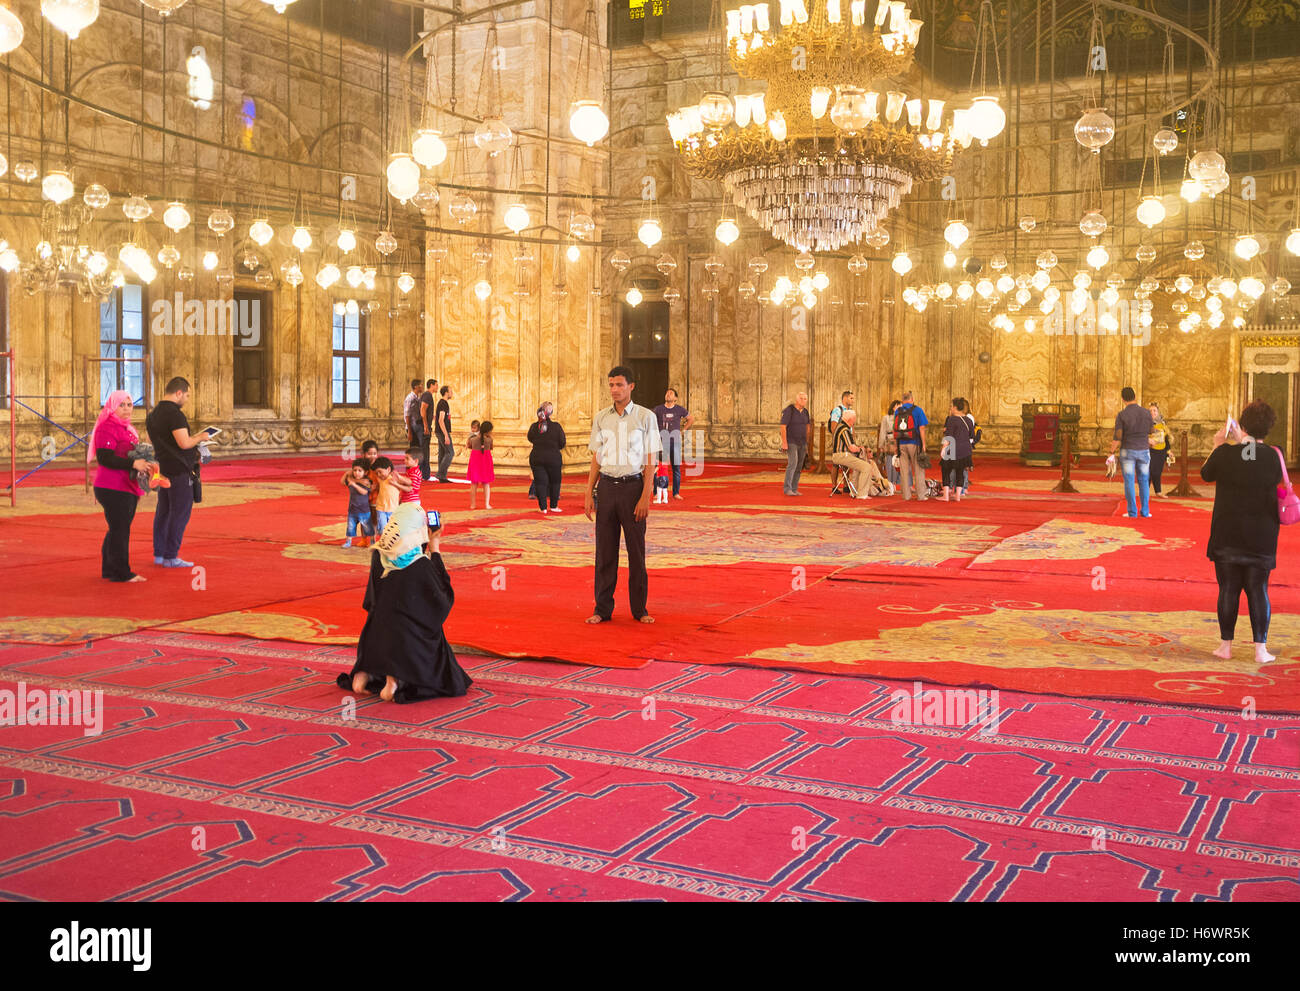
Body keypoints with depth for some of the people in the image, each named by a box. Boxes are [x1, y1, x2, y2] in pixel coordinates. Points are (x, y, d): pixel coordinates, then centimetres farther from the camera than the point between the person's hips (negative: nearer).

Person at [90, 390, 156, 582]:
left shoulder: (127, 429, 21)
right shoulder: (106, 428, -11)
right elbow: (105, 458, -21)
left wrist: (144, 464, 13)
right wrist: (133, 463, -26)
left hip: (128, 487, 10)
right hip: (113, 488, -10)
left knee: (119, 529, 14)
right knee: (119, 529, -7)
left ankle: (109, 570, 22)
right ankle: (121, 572, -2)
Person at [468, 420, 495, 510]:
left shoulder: (472, 438, -10)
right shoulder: (489, 439, -15)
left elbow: (469, 446, 8)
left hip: (475, 460, 1)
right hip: (485, 462, -1)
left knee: (474, 484, 11)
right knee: (486, 484, 10)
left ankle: (473, 504, 12)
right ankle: (487, 504, 6)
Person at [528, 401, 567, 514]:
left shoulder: (534, 427, -3)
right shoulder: (556, 426, -9)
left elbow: (530, 438, 12)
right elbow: (562, 443, -5)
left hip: (536, 457, 2)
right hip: (553, 458, -2)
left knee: (540, 482, 5)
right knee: (554, 482, 14)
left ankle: (543, 508, 2)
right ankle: (554, 506, 19)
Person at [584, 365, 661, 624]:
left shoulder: (646, 417, -2)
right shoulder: (600, 418, 8)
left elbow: (649, 462, -4)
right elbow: (596, 459, 11)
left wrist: (645, 498, -11)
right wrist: (588, 494, 4)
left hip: (633, 486, -3)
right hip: (606, 486, 3)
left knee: (636, 550, 3)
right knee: (605, 549, 4)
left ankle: (639, 609, 13)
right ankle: (603, 609, 12)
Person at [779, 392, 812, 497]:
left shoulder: (805, 412, 8)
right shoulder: (789, 410, -12)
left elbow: (808, 426, 18)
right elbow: (783, 427, -16)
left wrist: (807, 442, 14)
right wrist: (784, 443, -21)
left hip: (802, 443, 7)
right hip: (791, 442, -7)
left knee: (799, 467, 4)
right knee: (792, 463, -19)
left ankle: (794, 489, 8)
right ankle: (787, 489, -17)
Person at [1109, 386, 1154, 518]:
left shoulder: (1121, 415, -12)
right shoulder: (1146, 412, -3)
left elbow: (1117, 437, -14)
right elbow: (1150, 431, 12)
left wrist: (1111, 453, -4)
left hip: (1127, 451, -2)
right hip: (1143, 451, 2)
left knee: (1129, 482, 3)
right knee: (1143, 482, 12)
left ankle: (1132, 511, 0)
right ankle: (1145, 511, 11)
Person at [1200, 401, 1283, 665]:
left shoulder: (1225, 453, -12)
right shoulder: (1274, 456, -7)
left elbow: (1206, 474, 6)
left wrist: (1218, 445, 18)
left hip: (1226, 535, -1)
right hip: (1261, 538, 1)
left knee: (1228, 589, 7)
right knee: (1258, 591, 7)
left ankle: (1225, 645, 12)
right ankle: (1260, 649, 8)